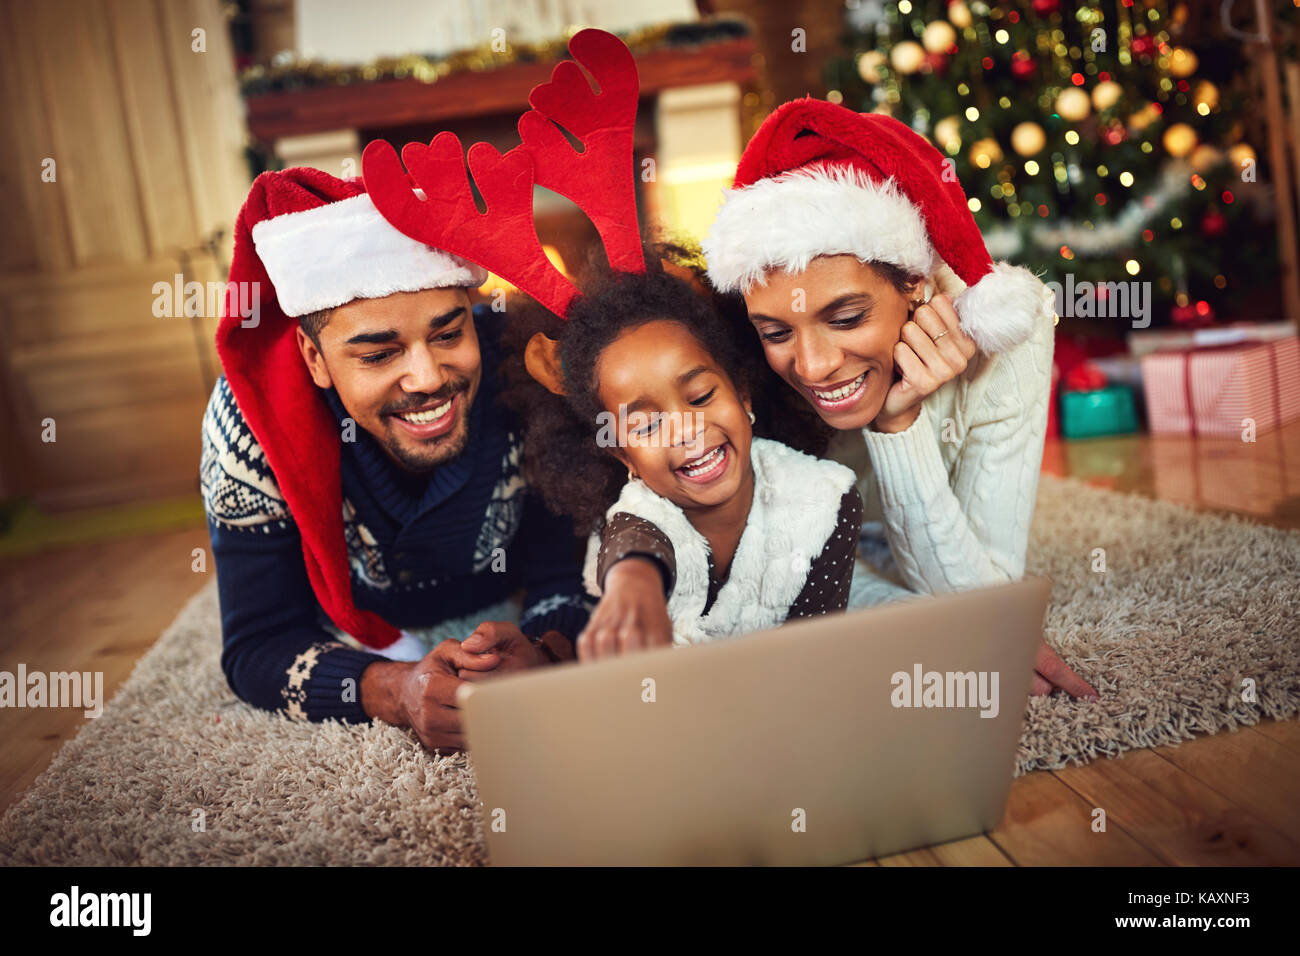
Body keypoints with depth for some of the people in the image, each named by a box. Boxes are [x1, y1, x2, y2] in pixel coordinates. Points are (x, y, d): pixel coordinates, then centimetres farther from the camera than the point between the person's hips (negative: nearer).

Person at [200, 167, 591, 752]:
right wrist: (401, 693, -46)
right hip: (359, 635, -1)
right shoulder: (253, 416, -29)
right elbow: (259, 646, -25)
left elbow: (579, 574, -20)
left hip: (507, 615, 2)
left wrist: (541, 656, -44)